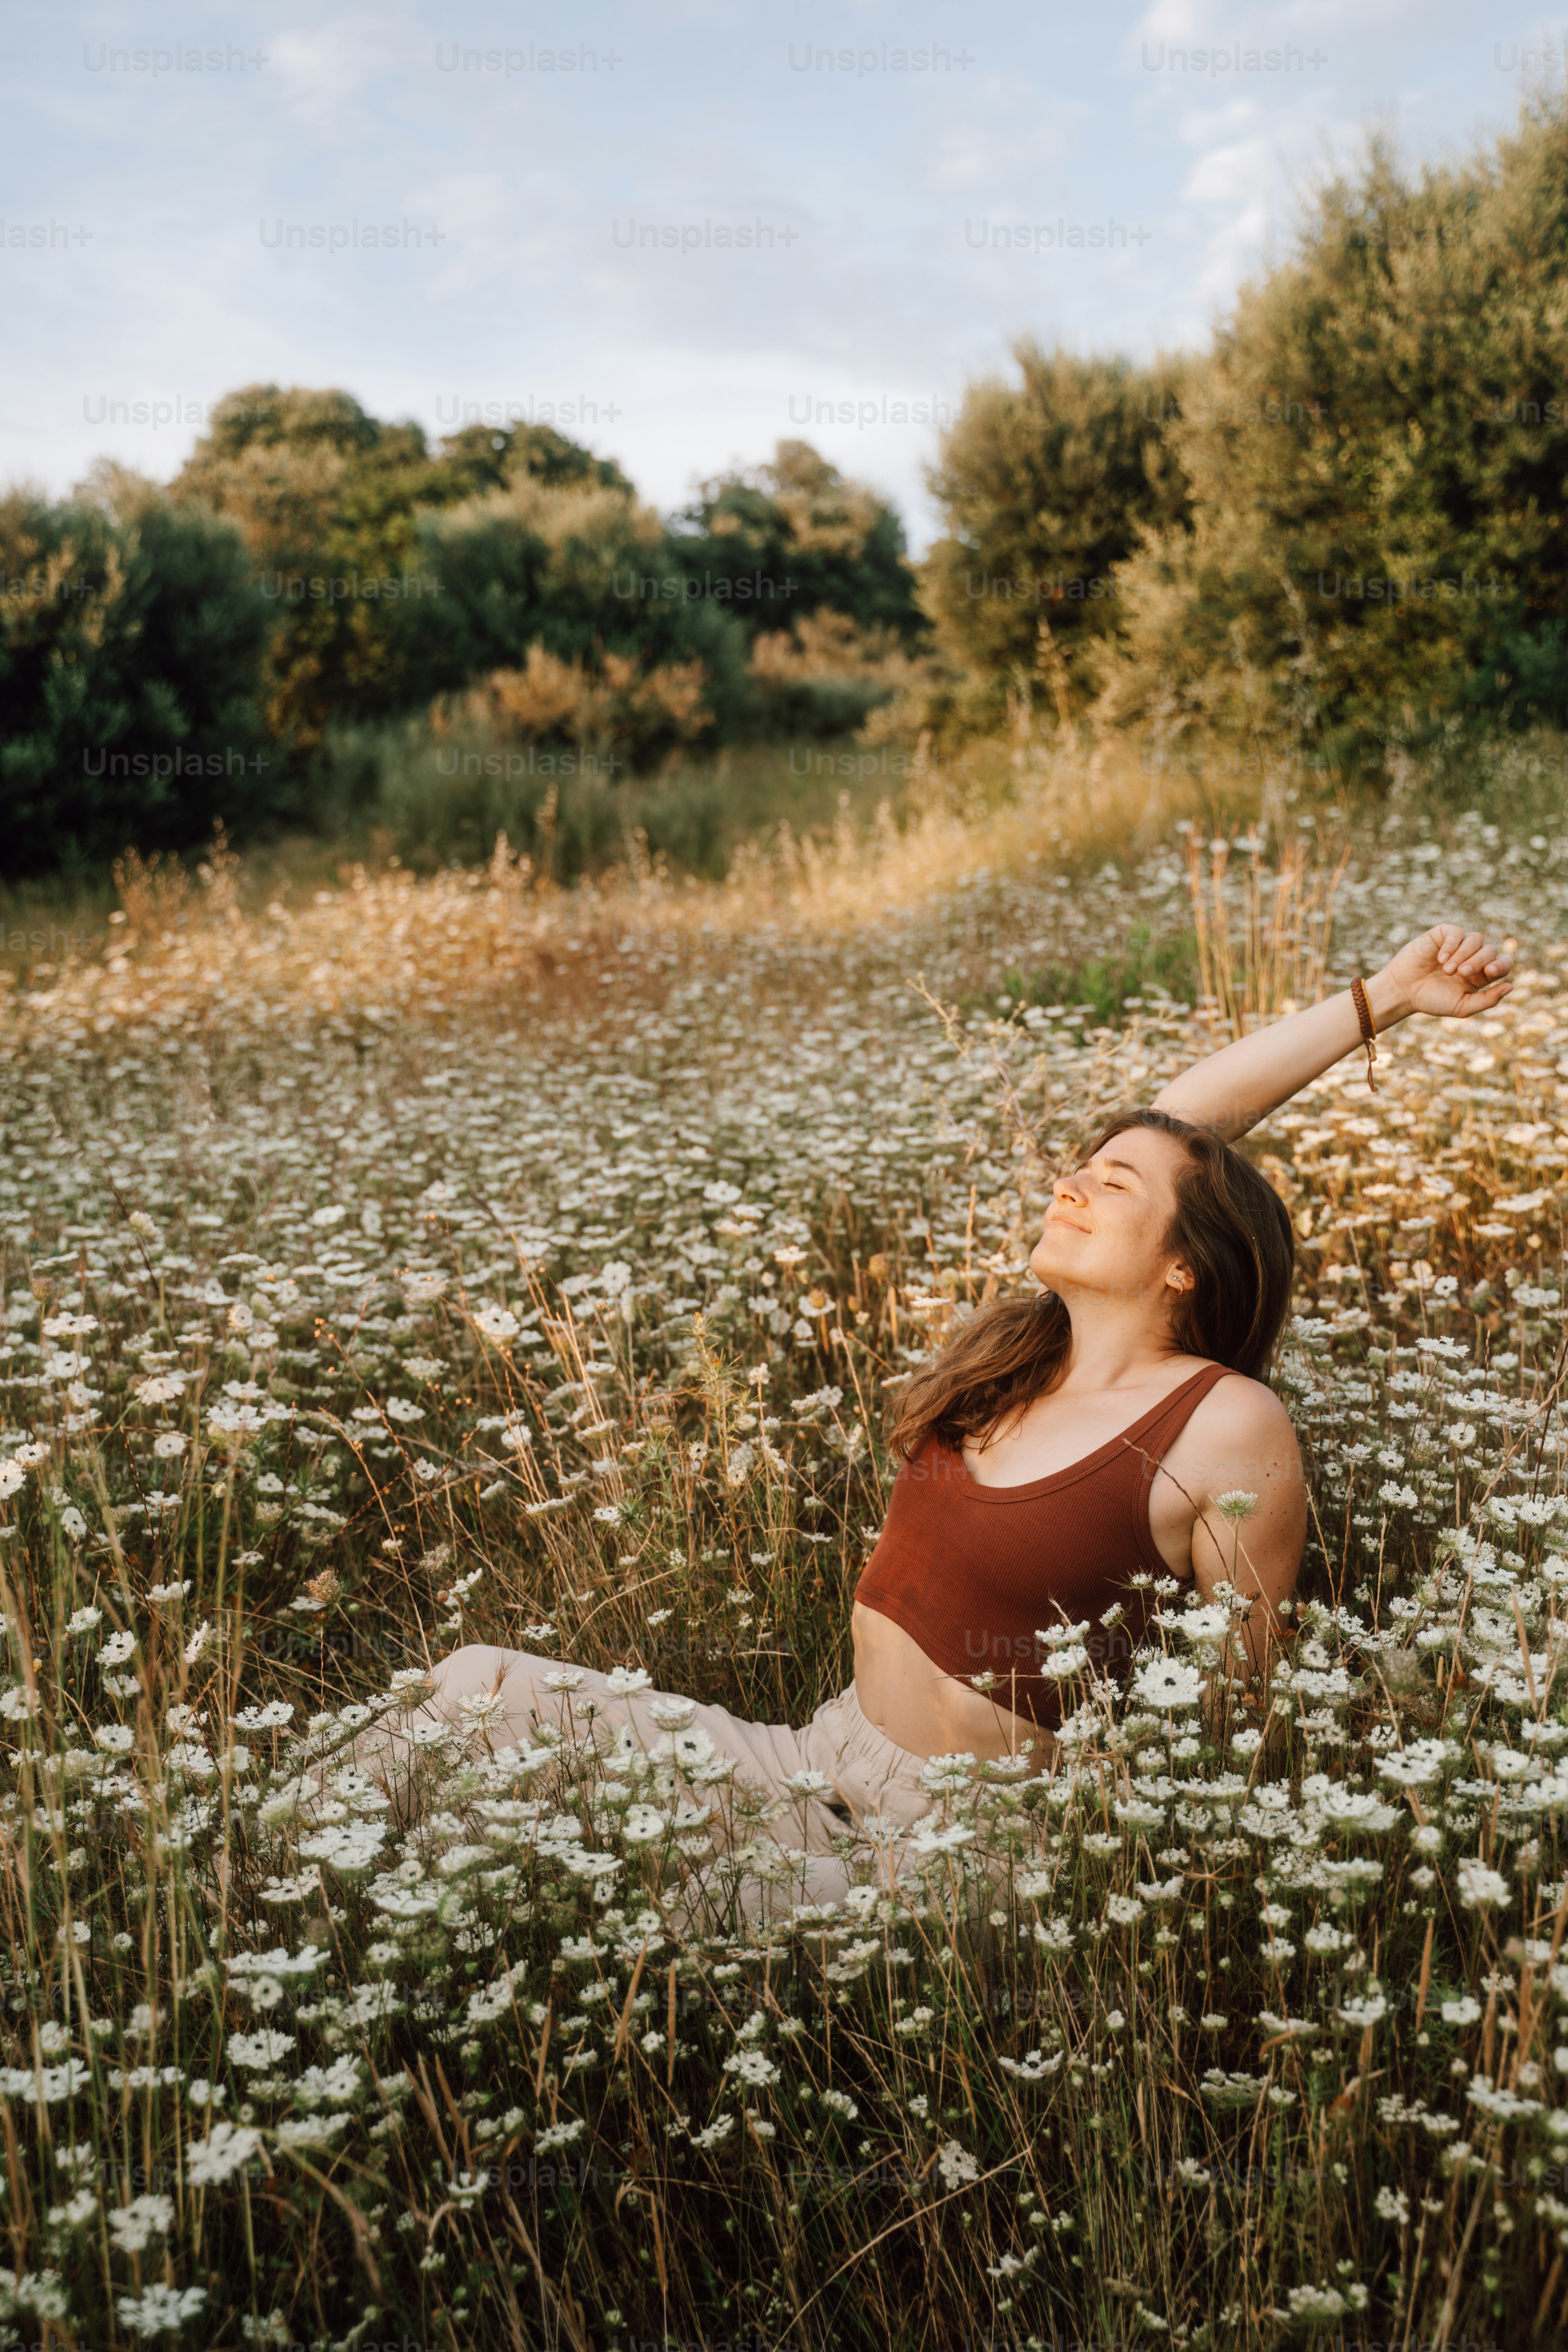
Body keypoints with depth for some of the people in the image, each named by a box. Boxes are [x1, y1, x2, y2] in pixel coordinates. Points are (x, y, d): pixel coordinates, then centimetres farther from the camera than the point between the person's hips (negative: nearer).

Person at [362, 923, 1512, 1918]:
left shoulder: (1231, 1427, -13)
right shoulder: (1021, 1351, 5)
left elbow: (1242, 1696, -3)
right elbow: (1180, 1121, 8)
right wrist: (1376, 1001, 11)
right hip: (814, 1761, 7)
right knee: (482, 1686, -4)